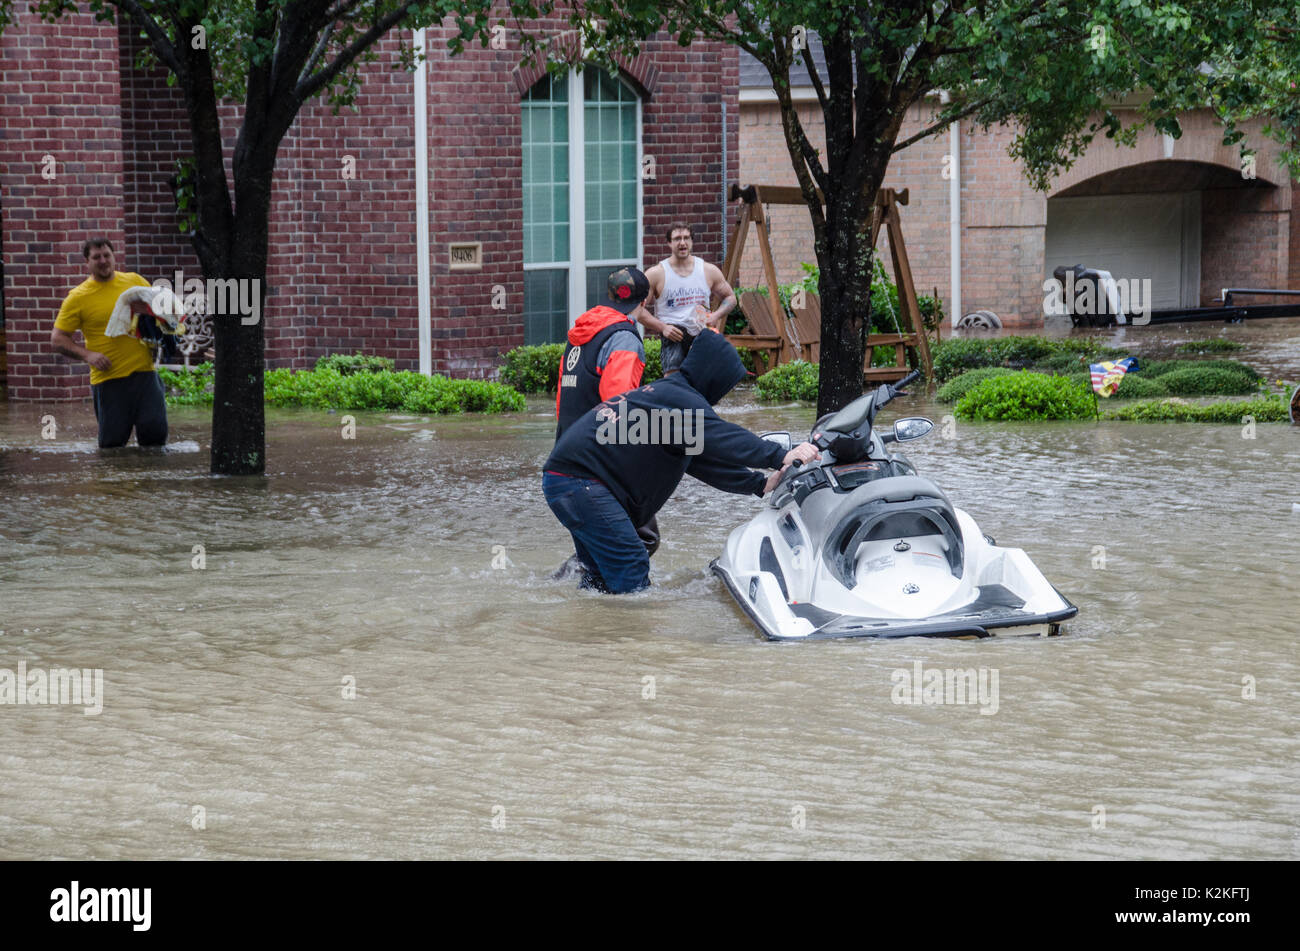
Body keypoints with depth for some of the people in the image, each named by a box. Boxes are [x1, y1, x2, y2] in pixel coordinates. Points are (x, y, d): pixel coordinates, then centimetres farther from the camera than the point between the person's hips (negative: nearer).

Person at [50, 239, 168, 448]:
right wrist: (87, 354, -14)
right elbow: (58, 338, 1)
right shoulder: (77, 297, -1)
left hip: (144, 372, 2)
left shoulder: (135, 281, 9)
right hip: (108, 379, -2)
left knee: (155, 430, -7)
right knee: (112, 441, 2)